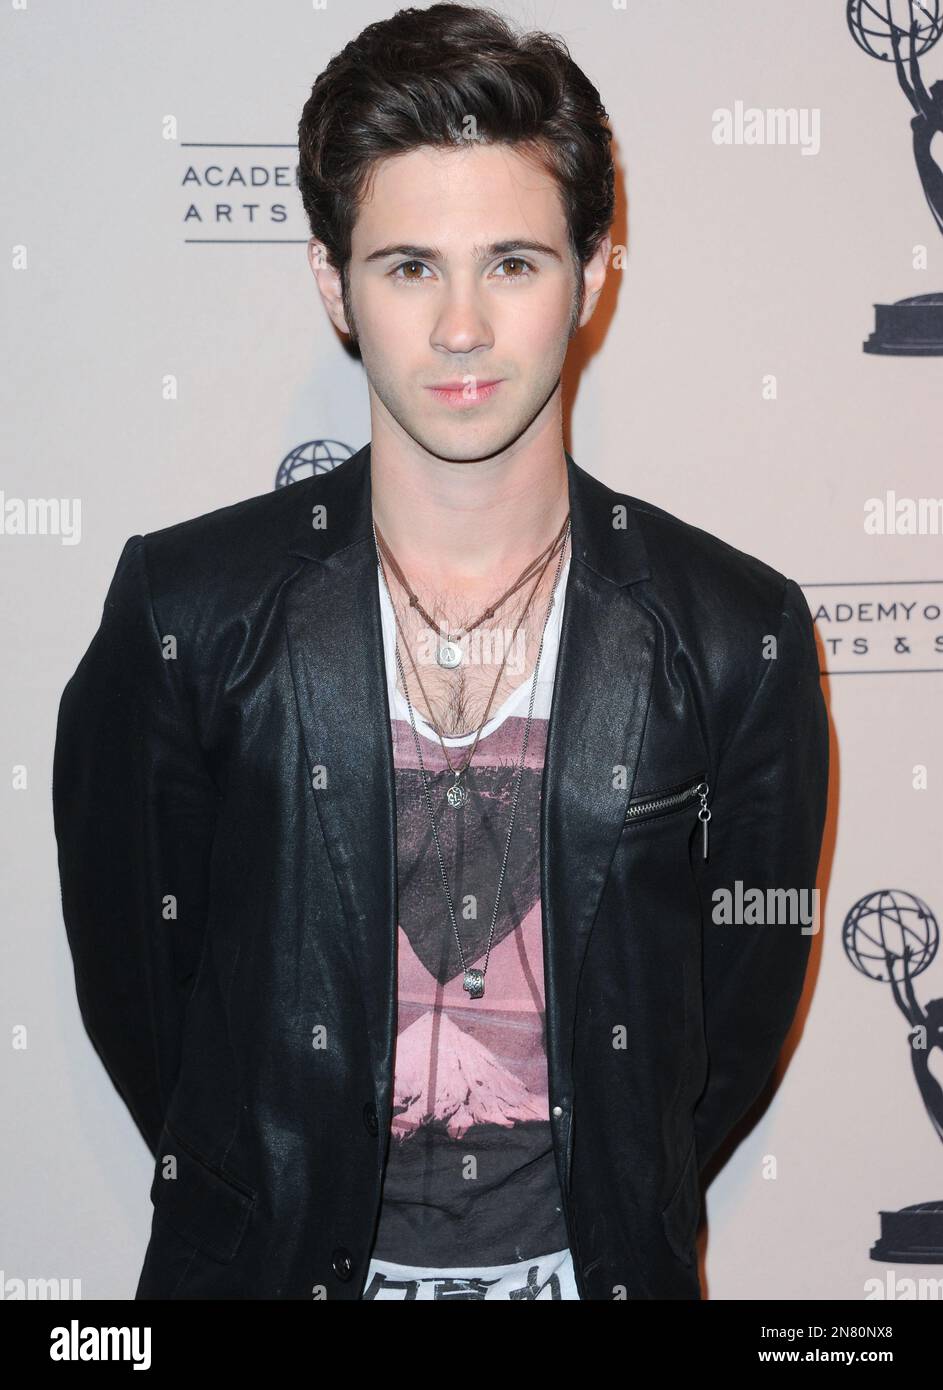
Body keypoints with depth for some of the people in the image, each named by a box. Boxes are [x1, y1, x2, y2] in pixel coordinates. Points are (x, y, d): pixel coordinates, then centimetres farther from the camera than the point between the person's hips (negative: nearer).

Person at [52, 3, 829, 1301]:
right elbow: (127, 961, -3)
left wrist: (617, 1214, -1)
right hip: (277, 1256, 0)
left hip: (587, 1257, 1)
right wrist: (263, 1194, 0)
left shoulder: (740, 636, -11)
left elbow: (749, 993, -1)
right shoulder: (188, 609, -13)